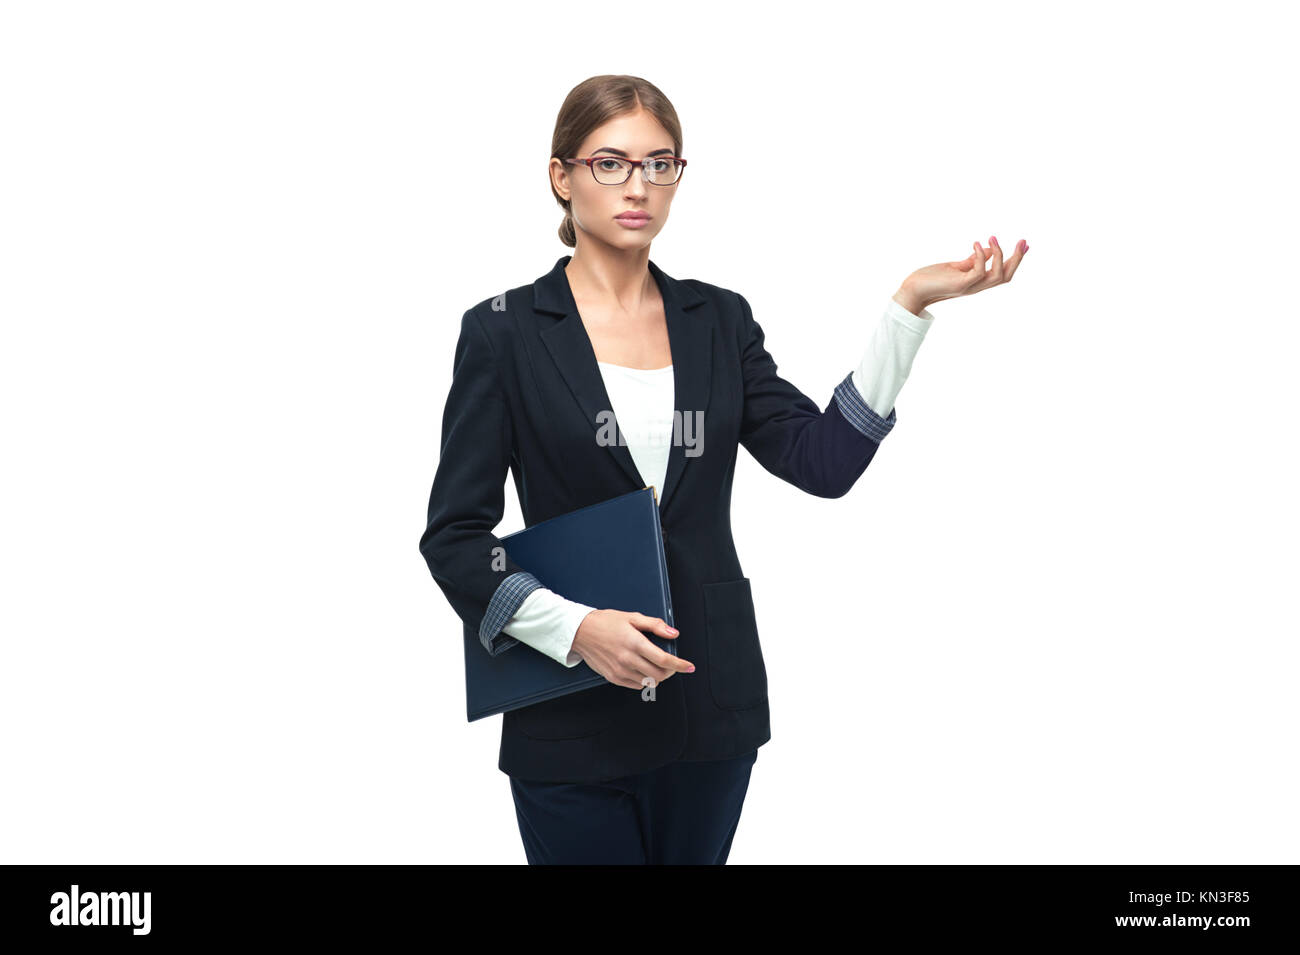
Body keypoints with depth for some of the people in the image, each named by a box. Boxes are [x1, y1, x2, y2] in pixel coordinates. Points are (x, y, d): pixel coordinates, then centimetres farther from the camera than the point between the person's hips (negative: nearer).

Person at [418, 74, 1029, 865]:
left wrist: (911, 306, -11)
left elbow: (825, 460, -4)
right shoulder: (504, 331, -4)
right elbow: (454, 533, -6)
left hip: (711, 705, 3)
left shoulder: (720, 320, 7)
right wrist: (573, 627, -20)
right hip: (572, 723, -3)